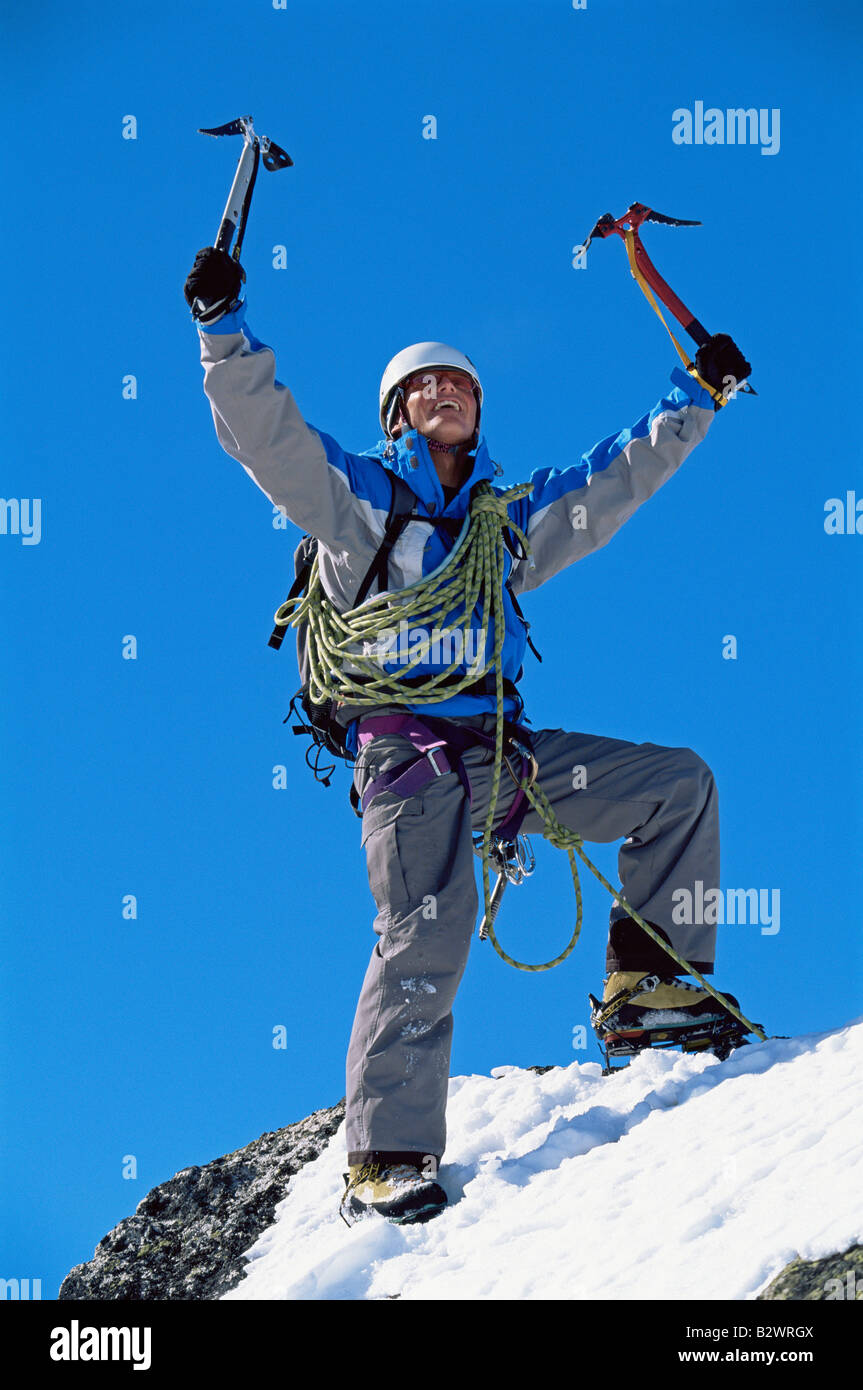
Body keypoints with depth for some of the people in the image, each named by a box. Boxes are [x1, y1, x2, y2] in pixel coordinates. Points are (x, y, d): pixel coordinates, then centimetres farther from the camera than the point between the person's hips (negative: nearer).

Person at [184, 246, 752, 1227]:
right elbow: (260, 427, -1)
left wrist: (700, 392, 30)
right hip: (408, 748, -6)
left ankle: (646, 981, 2)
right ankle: (386, 1159, -17)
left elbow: (626, 472, 30)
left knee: (679, 782, -1)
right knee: (428, 941, -21)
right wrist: (223, 323, -11)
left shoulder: (512, 518, 25)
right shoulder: (356, 493, 11)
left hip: (506, 749, 6)